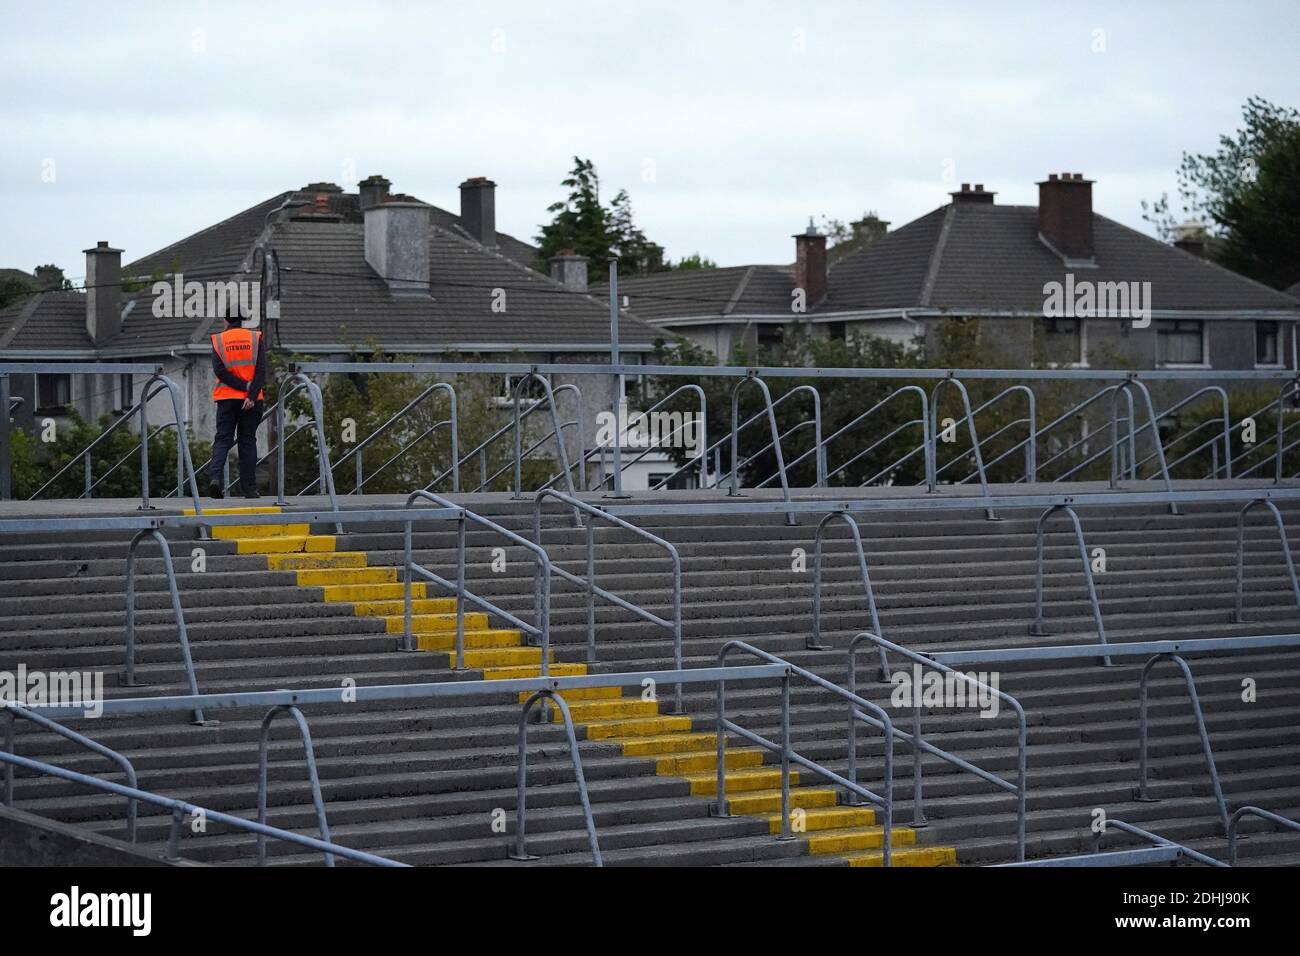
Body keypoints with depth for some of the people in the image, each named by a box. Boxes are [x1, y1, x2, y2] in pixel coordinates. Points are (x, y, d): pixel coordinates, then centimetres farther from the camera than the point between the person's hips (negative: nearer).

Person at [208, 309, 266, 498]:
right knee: (247, 441, 8)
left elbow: (219, 370, -9)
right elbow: (261, 369, -8)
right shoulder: (256, 338, 2)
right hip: (251, 399, 0)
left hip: (226, 398, 0)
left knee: (222, 440, 4)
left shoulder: (218, 340, 2)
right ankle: (249, 488, 6)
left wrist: (243, 386, -9)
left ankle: (215, 476, -19)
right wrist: (252, 395, -12)